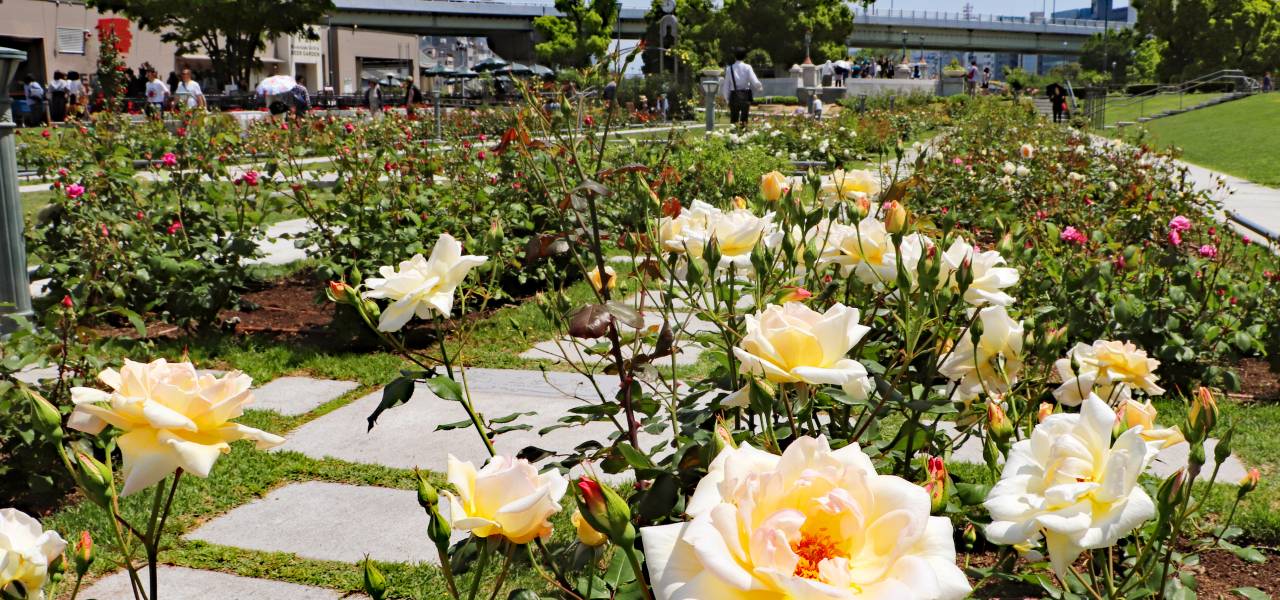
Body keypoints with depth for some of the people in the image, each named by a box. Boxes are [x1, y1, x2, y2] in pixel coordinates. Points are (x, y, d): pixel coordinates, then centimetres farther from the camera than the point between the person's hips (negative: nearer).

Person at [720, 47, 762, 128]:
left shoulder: (729, 69, 1)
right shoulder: (747, 67, -3)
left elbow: (726, 86, 2)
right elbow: (755, 82, -9)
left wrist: (727, 99, 10)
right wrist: (760, 88, 12)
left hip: (734, 97, 0)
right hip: (746, 96, 0)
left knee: (734, 119, 5)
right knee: (744, 119, 7)